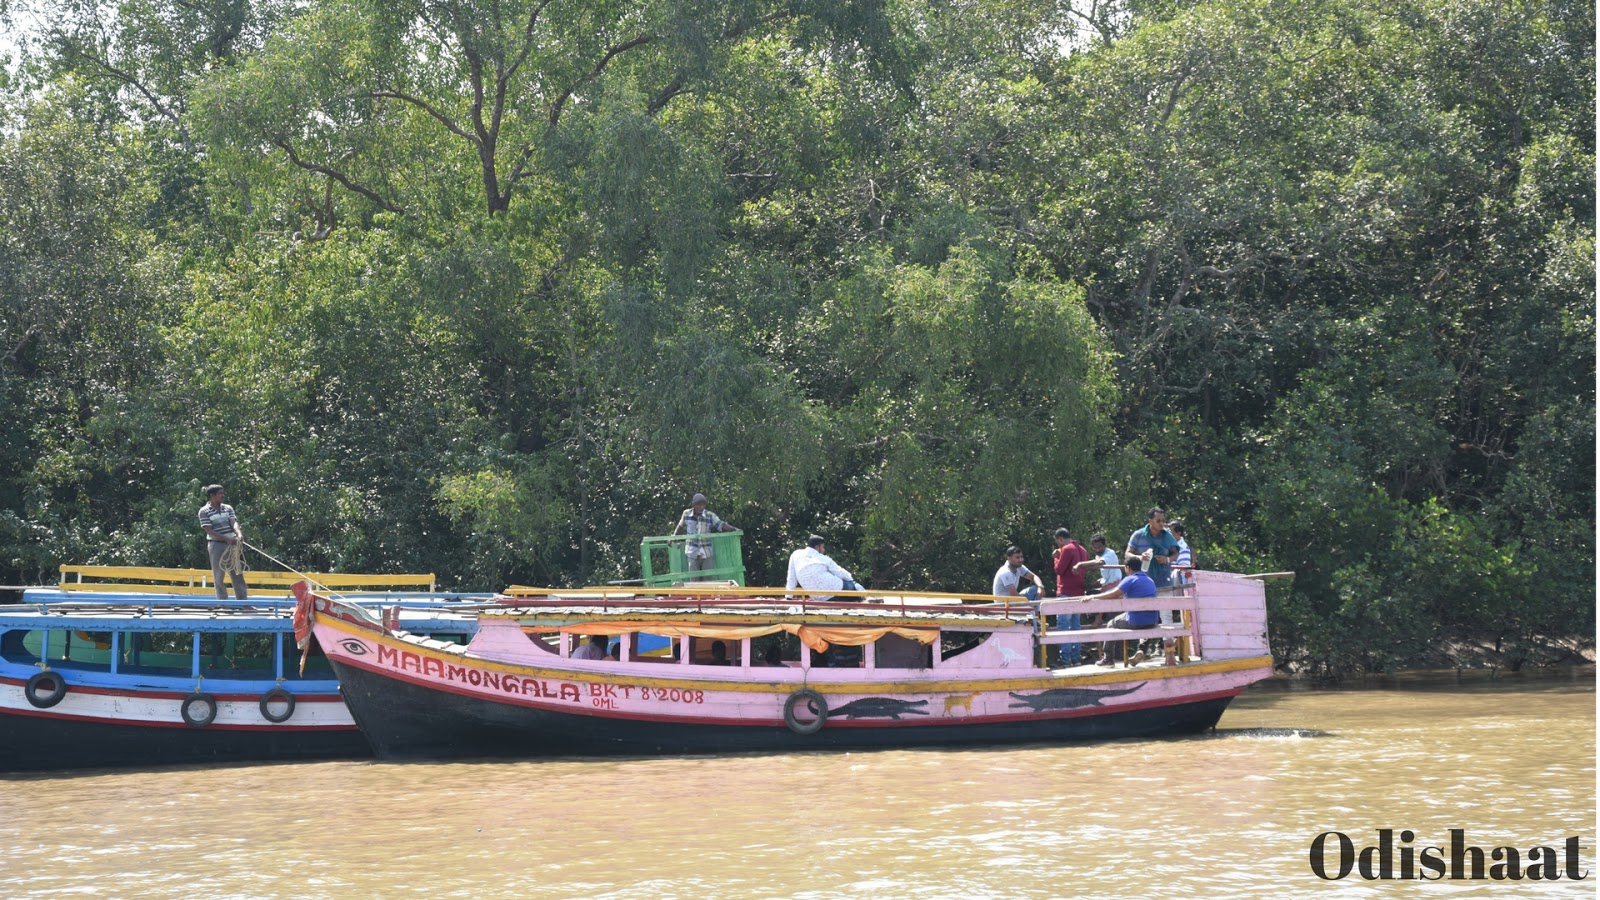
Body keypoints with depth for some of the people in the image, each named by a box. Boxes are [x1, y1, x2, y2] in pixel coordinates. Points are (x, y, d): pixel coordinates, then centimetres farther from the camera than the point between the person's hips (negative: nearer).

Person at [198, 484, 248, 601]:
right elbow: (209, 531, -13)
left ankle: (243, 601, 9)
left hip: (231, 545, 5)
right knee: (218, 576, -1)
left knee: (237, 574, 6)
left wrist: (239, 534, -25)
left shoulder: (228, 508, 9)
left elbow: (234, 523, -3)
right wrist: (226, 539, -23)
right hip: (216, 545, -5)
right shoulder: (204, 511, -6)